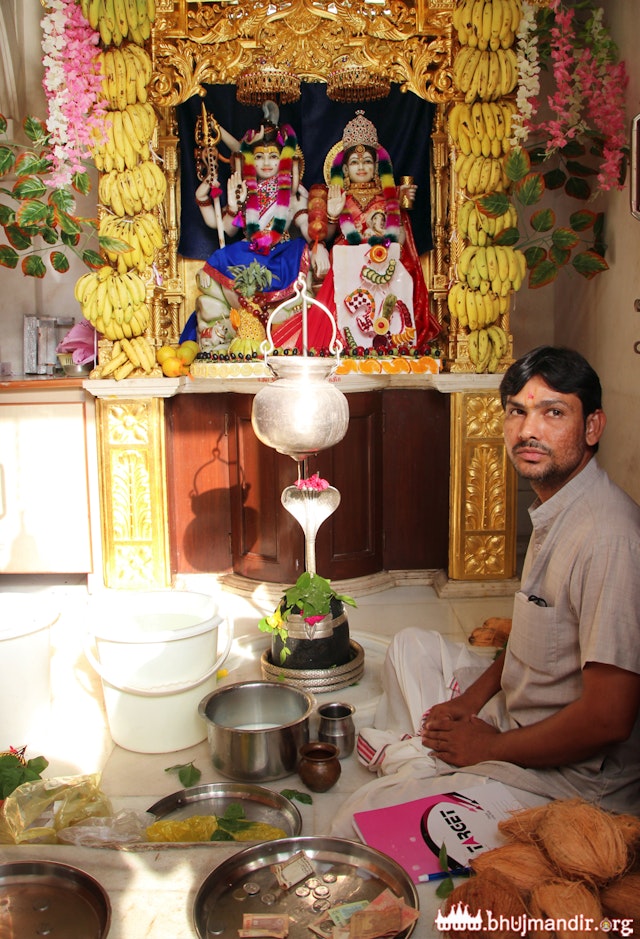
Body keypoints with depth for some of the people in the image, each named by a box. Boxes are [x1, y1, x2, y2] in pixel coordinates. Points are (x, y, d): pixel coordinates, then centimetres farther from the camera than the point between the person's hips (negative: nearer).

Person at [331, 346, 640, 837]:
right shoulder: (553, 510, 4)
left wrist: (491, 746, -15)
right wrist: (472, 697, 4)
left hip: (575, 775, -10)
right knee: (412, 645, 22)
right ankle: (415, 763, 19)